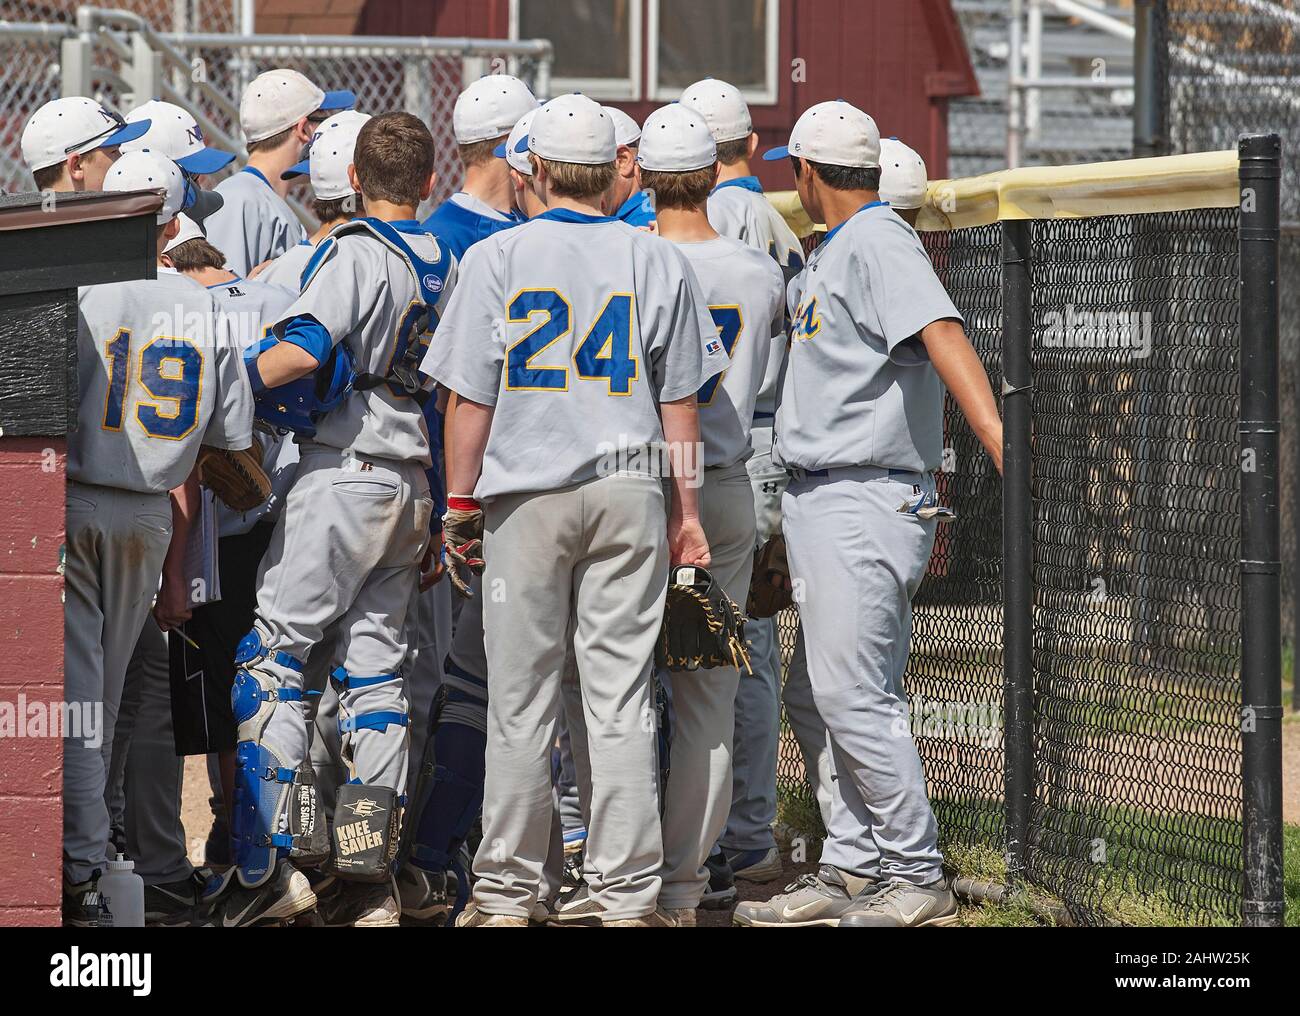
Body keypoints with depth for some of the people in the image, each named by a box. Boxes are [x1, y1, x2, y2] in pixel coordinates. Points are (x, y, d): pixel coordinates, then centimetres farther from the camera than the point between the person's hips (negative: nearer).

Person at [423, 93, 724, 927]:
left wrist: (460, 503, 4)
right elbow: (679, 401, 5)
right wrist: (688, 511, 10)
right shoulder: (658, 262, 3)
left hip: (526, 492, -1)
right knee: (622, 693, 2)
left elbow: (471, 395, -2)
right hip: (628, 487, 1)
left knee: (521, 697, 3)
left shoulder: (498, 258, -2)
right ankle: (628, 894, 2)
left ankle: (508, 893, 6)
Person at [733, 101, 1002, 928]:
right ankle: (850, 871, 17)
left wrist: (999, 444, -39)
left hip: (864, 502, -10)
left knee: (855, 697, -12)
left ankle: (918, 882, -7)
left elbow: (943, 336, -28)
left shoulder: (878, 243, -14)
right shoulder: (833, 252, 18)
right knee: (849, 696, 12)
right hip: (821, 501, 10)